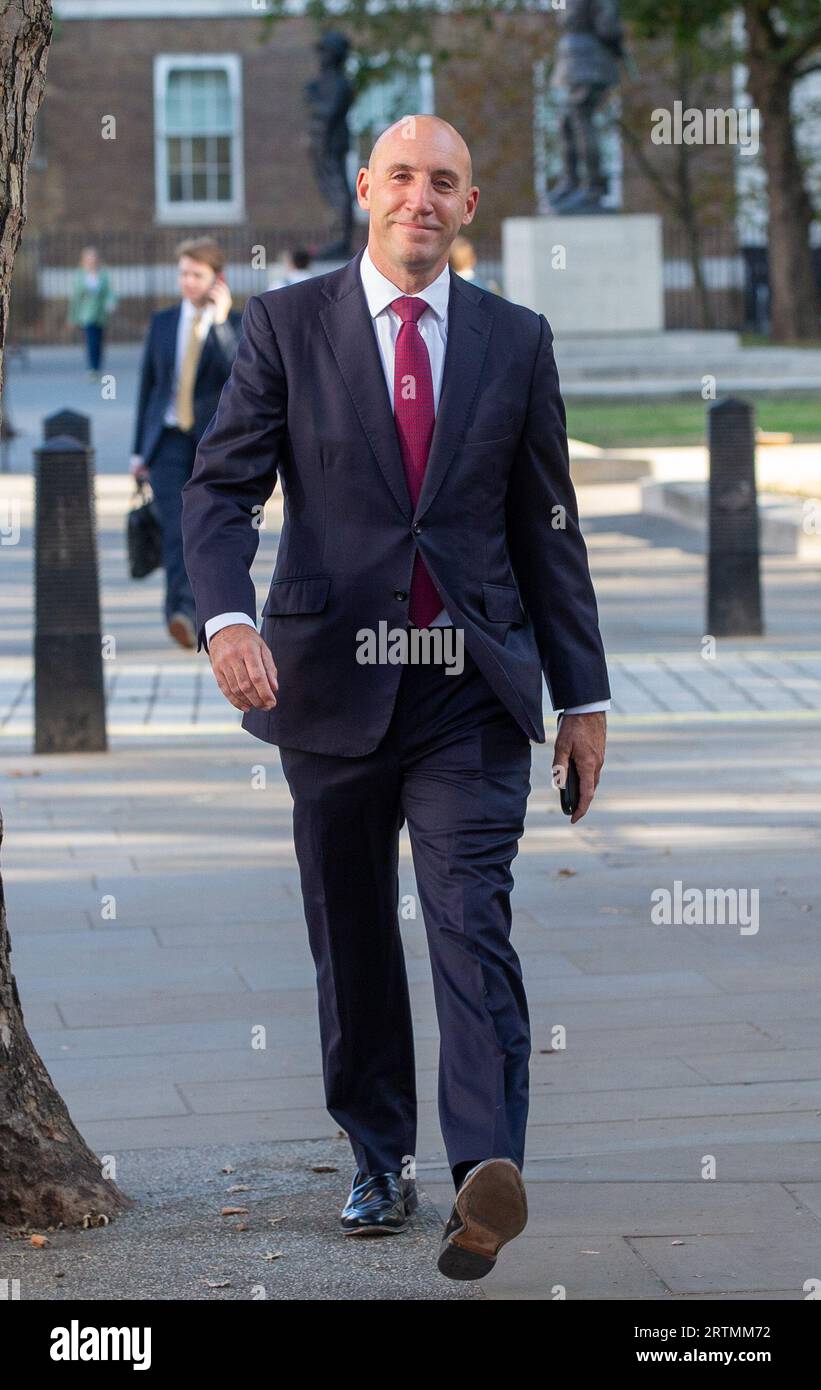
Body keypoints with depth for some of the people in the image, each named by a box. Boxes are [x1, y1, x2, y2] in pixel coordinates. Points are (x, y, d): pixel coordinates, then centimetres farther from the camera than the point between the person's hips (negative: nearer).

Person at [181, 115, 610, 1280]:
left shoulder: (515, 341, 8)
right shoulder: (285, 325, 3)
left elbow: (547, 526, 11)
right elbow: (221, 486, -3)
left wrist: (583, 696, 9)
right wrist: (228, 617, -22)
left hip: (475, 689, 0)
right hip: (332, 681, 1)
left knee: (472, 921, -14)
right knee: (351, 940, 8)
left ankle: (487, 1174, -24)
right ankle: (382, 1161, 22)